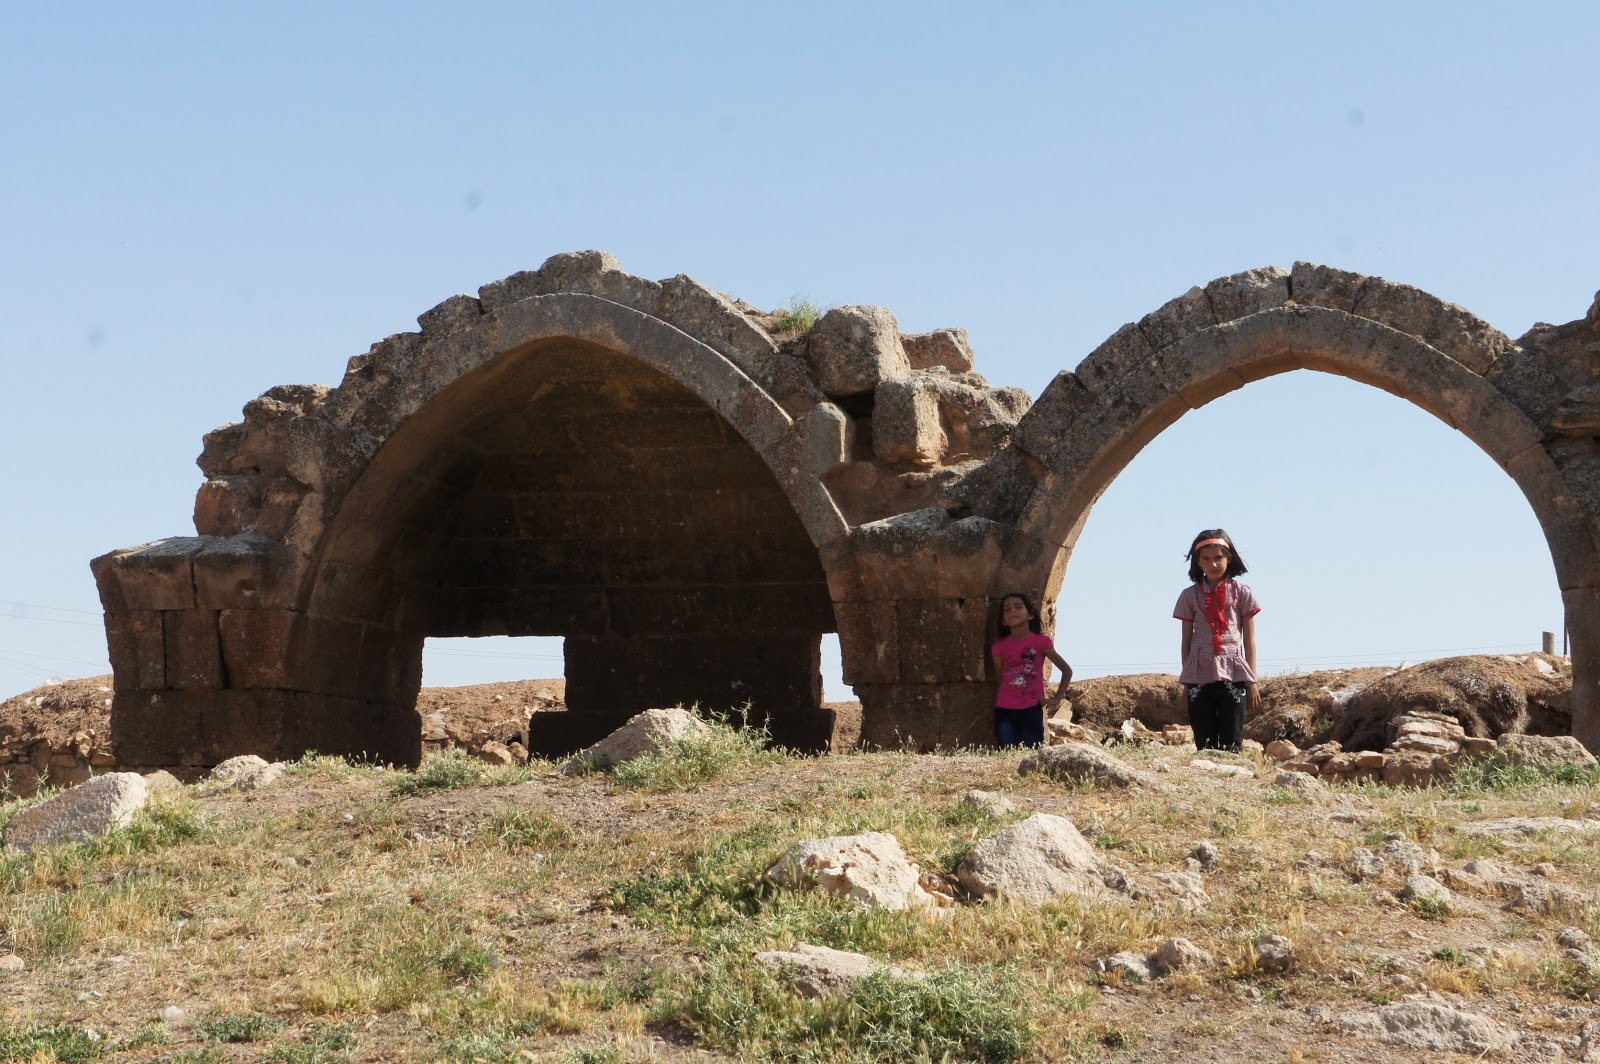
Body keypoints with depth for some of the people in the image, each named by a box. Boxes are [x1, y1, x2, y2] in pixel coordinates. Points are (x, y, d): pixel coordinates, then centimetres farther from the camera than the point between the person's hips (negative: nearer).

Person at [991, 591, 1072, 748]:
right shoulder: (999, 647, 5)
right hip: (1005, 711, 2)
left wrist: (1057, 698, 0)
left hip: (1031, 710, -2)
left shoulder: (1040, 642, -1)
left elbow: (1067, 670, 6)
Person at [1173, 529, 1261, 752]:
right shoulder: (1189, 596, 9)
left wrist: (1252, 682, 2)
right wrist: (1186, 682, 7)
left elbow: (1249, 640, 6)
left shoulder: (1242, 593, 6)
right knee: (1204, 745, 0)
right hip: (1199, 677, 1)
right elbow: (1186, 641, 11)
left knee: (1232, 744, -3)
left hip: (1233, 676, -1)